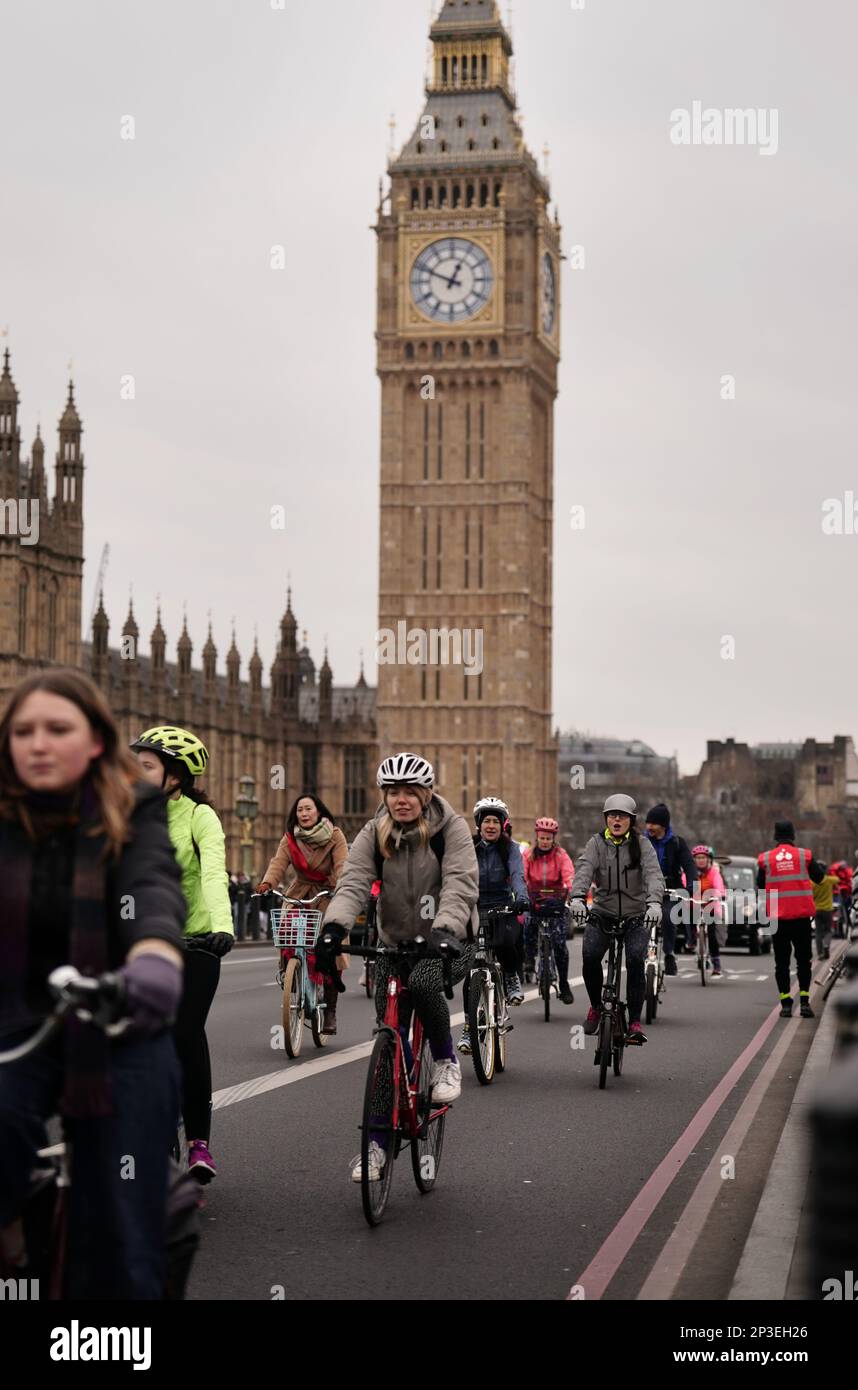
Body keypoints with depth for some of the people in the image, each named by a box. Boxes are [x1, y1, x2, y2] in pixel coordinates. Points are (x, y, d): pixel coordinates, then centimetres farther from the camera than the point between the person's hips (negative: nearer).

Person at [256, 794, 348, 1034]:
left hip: (328, 897, -2)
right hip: (299, 895, 2)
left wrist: (341, 888, -38)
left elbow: (342, 866, -18)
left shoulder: (334, 836, -6)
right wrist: (267, 883, -34)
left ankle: (330, 1011, 2)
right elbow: (279, 862, -14)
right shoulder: (290, 839, 1)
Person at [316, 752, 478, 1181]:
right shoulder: (374, 834, -2)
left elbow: (460, 884, -23)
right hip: (394, 942, 4)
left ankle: (445, 1061, -10)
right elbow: (353, 881, -16)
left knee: (423, 982, -37)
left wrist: (445, 929, -41)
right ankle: (379, 1142, 9)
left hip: (446, 942, -3)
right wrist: (335, 926, -35)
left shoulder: (451, 828, -11)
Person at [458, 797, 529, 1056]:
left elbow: (517, 874, -18)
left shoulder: (510, 848, -2)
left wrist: (521, 897, -39)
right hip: (475, 910, 1)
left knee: (505, 944, -33)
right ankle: (468, 1026, 5)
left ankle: (511, 977, 0)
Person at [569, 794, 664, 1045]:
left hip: (636, 916, -1)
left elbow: (653, 873, -17)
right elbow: (584, 869, -17)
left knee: (635, 961, -22)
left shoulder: (641, 844, -2)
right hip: (602, 913, 1)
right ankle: (596, 1006, 7)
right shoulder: (597, 843, 0)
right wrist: (577, 896, -36)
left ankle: (635, 1022, -14)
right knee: (590, 957, -20)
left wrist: (654, 901, -37)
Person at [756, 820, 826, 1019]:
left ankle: (786, 1003, 3)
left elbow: (760, 885, 8)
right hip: (801, 916, 0)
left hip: (777, 918, 1)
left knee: (781, 961, 7)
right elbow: (818, 877, 9)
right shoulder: (804, 855, -4)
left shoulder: (766, 858, -3)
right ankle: (804, 1001, 2)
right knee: (803, 959, 9)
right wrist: (822, 867, 31)